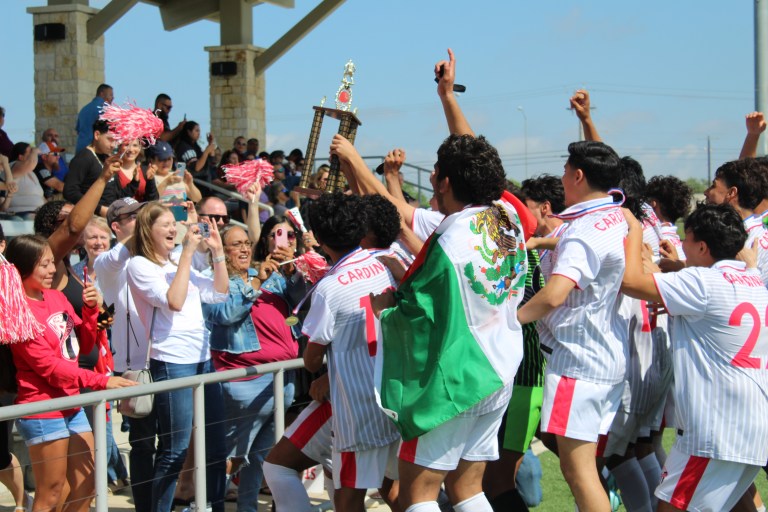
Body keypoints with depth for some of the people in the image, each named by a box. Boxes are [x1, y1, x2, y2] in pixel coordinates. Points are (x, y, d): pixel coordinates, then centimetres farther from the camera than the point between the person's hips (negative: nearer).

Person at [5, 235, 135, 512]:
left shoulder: (58, 297, 7)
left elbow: (84, 344, 13)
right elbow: (48, 365, -19)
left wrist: (91, 309, -4)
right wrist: (101, 381, -24)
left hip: (72, 404, 8)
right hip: (43, 410, -8)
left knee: (86, 485, 12)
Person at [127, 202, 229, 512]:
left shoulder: (178, 263, 16)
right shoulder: (139, 265, -6)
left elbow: (219, 294, 13)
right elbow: (173, 301, -19)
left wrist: (217, 251, 3)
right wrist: (187, 253, -18)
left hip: (203, 359, 8)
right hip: (172, 363, -8)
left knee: (216, 444, 11)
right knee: (175, 450, -7)